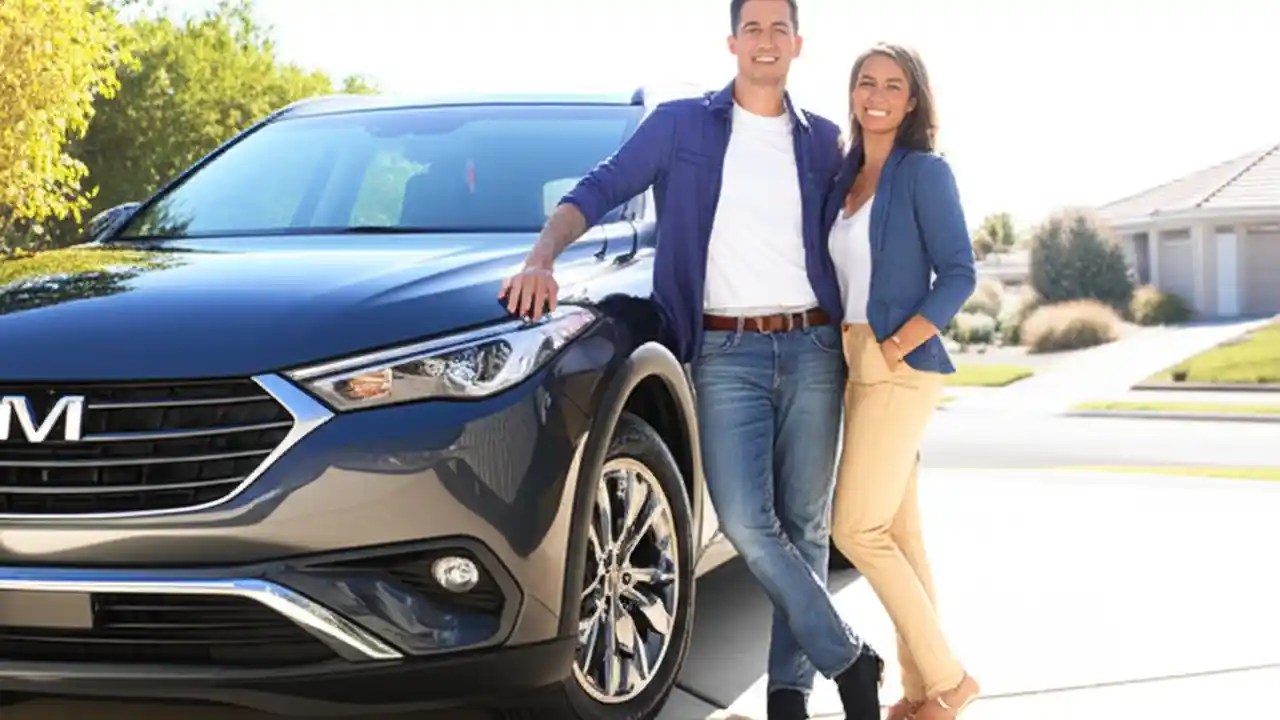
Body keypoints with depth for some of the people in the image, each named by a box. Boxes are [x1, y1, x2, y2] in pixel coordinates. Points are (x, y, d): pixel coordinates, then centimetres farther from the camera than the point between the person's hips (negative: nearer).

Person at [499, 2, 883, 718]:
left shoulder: (824, 141, 10)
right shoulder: (682, 123, 4)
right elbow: (601, 189, 1)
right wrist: (543, 256, -16)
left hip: (813, 348, 2)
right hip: (727, 353, -2)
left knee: (805, 524, 4)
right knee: (747, 523, -11)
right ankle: (849, 658, 3)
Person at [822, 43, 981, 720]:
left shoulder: (924, 172, -6)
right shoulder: (844, 179, 15)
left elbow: (958, 274, -11)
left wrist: (897, 345, -18)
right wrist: (851, 354, 4)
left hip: (900, 367, -8)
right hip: (857, 366, 8)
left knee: (856, 529, -11)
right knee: (897, 533, 7)